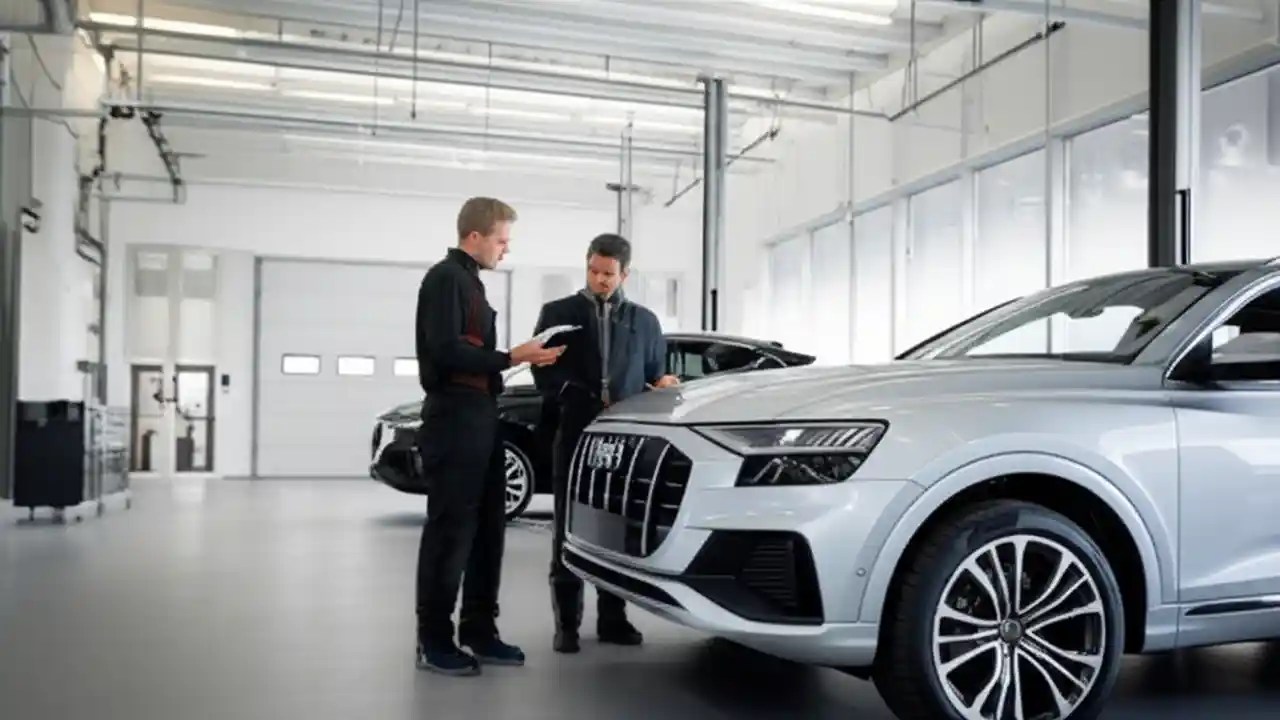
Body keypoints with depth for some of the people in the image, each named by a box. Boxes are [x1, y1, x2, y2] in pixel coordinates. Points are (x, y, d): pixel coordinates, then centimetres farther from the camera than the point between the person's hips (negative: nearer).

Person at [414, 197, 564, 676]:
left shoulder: (469, 281, 22)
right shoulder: (445, 277, -8)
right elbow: (445, 351, -19)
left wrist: (516, 358, 6)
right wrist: (510, 359, -15)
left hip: (479, 418, 10)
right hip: (453, 419, -10)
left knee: (487, 527, 10)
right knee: (450, 529, -5)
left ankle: (479, 631, 18)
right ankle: (434, 640, 3)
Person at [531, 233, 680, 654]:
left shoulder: (645, 321, 17)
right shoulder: (558, 313, 9)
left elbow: (655, 375, 17)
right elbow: (545, 373, 2)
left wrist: (662, 386, -5)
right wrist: (583, 401, -10)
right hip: (576, 436, -2)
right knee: (570, 528, 1)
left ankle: (613, 618, 16)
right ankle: (567, 622, 8)